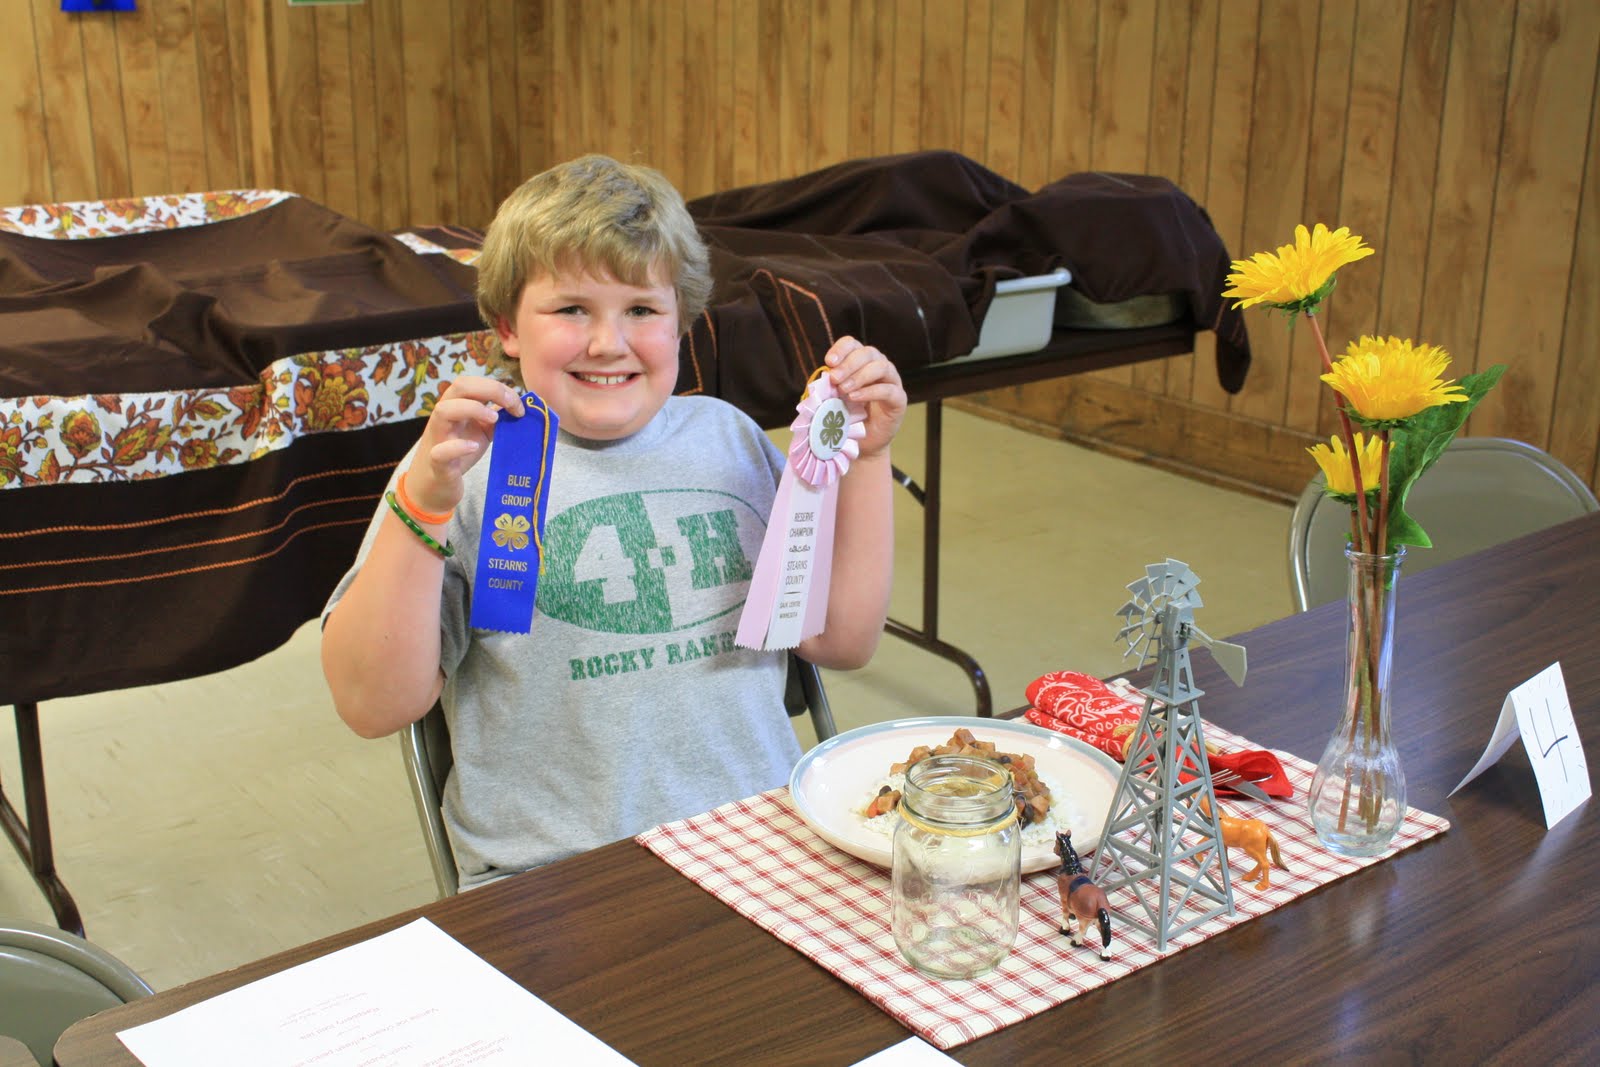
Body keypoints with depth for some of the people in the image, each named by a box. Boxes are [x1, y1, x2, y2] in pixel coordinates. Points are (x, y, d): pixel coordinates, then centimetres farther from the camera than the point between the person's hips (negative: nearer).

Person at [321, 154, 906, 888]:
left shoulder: (726, 436, 15)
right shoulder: (465, 464, 2)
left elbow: (843, 640, 14)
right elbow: (371, 706, -8)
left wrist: (866, 457, 7)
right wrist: (423, 504, -18)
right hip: (553, 879, -3)